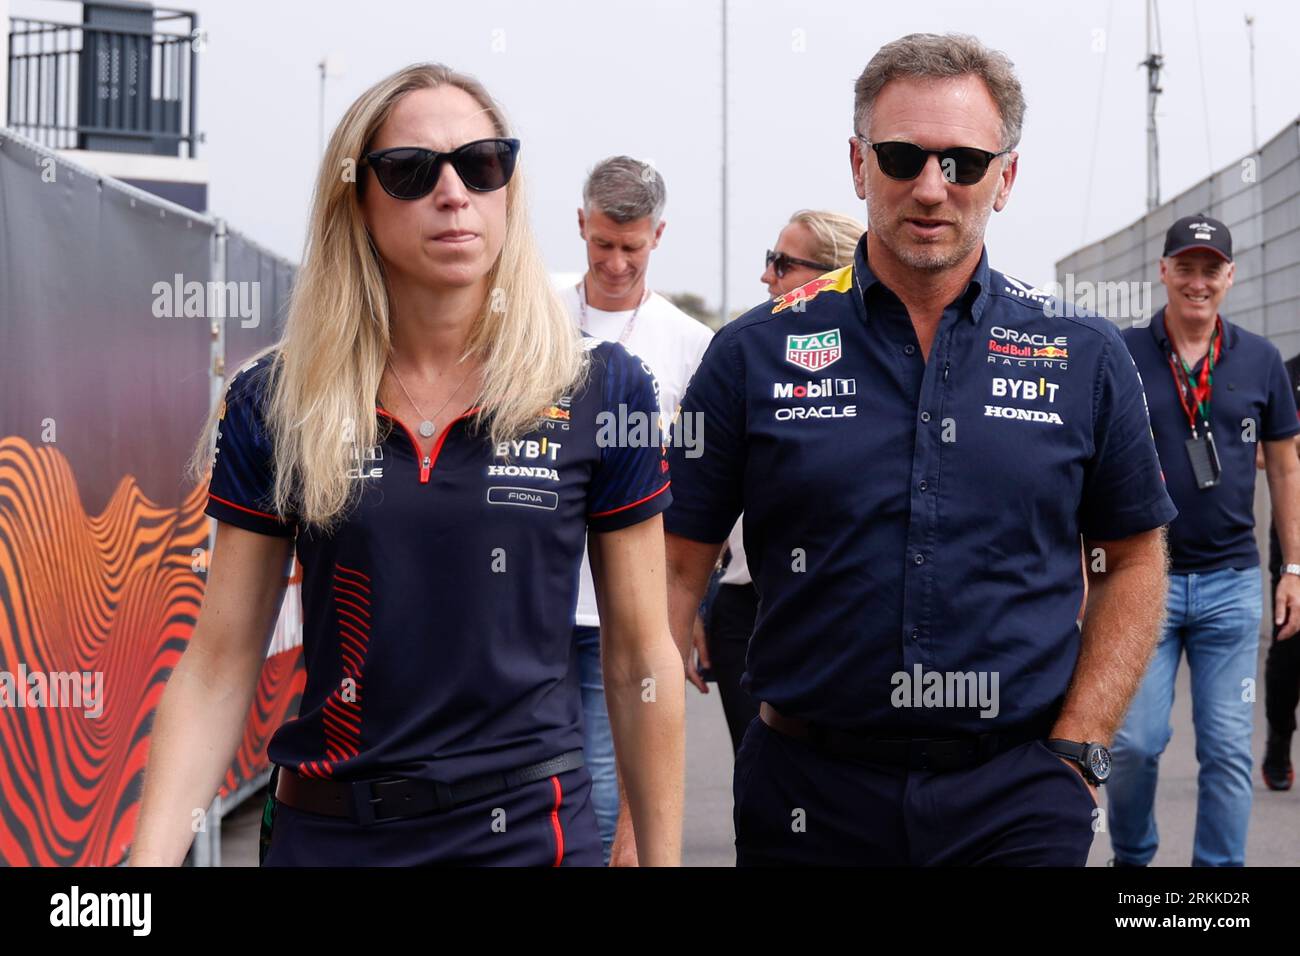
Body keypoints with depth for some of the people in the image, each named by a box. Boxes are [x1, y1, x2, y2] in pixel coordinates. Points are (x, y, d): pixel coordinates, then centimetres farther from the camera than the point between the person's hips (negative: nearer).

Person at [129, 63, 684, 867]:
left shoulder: (603, 392, -6)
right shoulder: (274, 403, -3)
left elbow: (642, 659, -2)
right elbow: (218, 669, -2)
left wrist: (661, 856, -1)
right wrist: (149, 856, -11)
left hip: (530, 827, -1)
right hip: (324, 832, 1)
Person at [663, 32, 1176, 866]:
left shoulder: (1084, 357, 2)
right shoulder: (758, 353, -2)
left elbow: (1134, 560, 9)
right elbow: (674, 569, -1)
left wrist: (1076, 750, 0)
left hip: (1018, 799, 0)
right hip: (808, 795, 0)